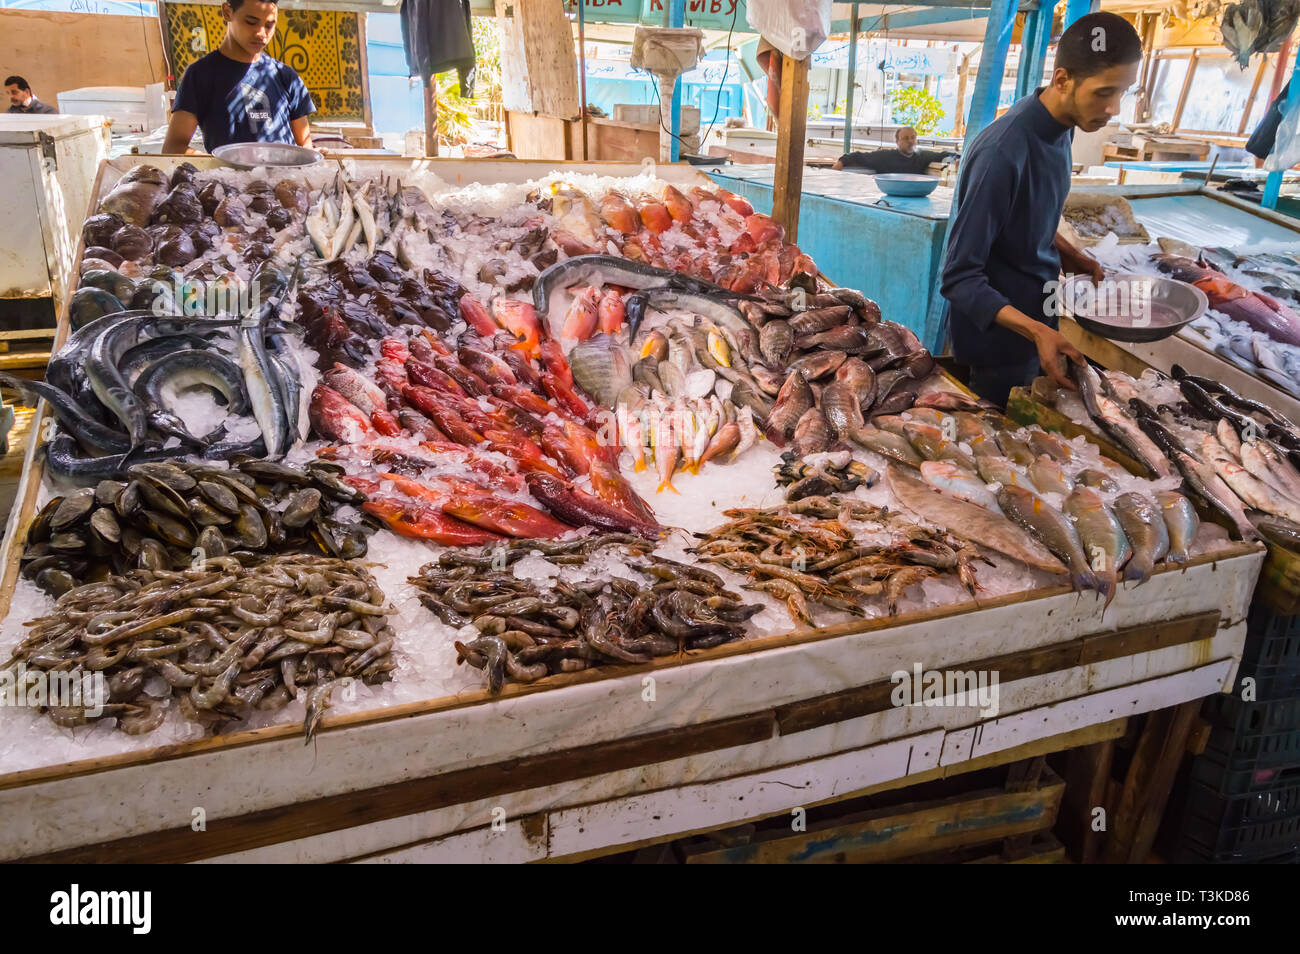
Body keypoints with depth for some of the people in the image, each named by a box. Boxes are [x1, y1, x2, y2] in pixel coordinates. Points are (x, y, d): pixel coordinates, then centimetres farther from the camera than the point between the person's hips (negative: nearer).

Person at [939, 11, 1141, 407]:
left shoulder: (1061, 128, -2)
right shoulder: (1002, 152, -29)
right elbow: (960, 277, -27)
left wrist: (1069, 255, 0)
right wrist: (1036, 331, -36)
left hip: (1033, 314, 8)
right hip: (998, 333, -8)